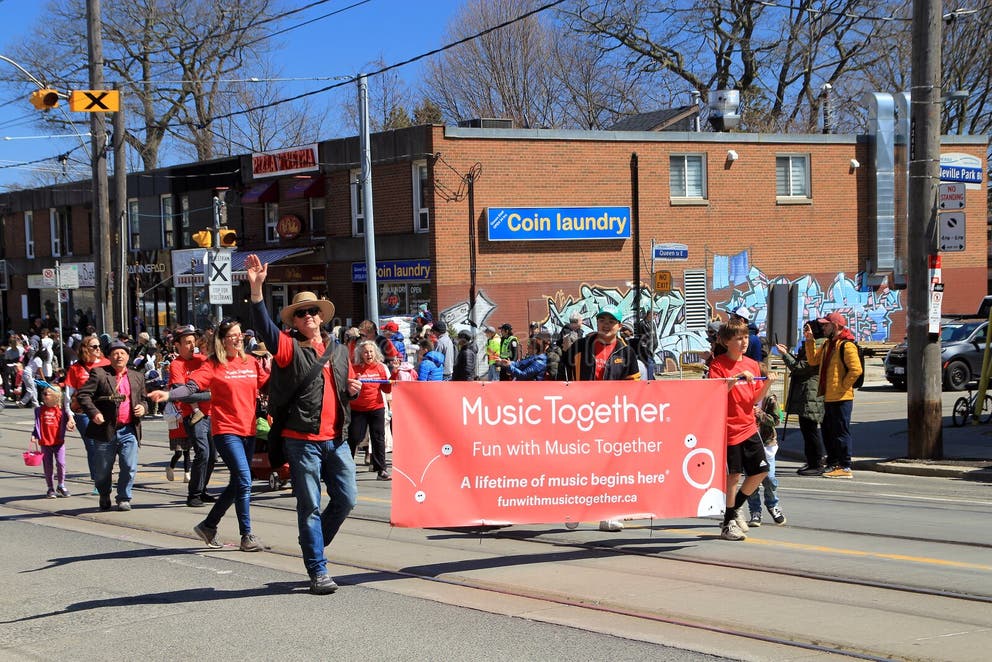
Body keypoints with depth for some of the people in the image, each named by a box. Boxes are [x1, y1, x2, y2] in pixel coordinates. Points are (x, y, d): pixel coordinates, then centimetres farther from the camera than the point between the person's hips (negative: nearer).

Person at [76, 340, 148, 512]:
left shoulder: (137, 377, 14)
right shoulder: (99, 373, -1)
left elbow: (143, 399, 24)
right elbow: (82, 394, -6)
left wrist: (142, 407, 1)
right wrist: (94, 413, -18)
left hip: (129, 431, 2)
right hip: (105, 430, -2)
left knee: (130, 467, -6)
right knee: (102, 470, 9)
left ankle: (124, 498, 13)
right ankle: (104, 497, 33)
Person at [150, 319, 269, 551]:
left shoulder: (250, 361, 9)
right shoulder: (213, 365, -7)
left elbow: (267, 384, 18)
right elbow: (191, 386, -17)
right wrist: (169, 394, -33)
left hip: (248, 430, 6)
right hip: (226, 430, -6)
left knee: (238, 484, 12)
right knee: (244, 481, -13)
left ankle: (208, 526, 27)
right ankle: (247, 536, -5)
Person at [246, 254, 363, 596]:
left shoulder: (338, 350, 15)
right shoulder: (290, 348, -2)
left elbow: (349, 385, 28)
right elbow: (264, 326, -19)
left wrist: (354, 389, 3)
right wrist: (256, 289, -32)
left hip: (337, 438, 5)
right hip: (302, 439, -5)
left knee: (346, 498, 7)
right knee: (310, 506, -1)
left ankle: (313, 545, 29)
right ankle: (318, 571, 5)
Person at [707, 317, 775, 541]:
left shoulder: (752, 365, 10)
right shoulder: (718, 365, -8)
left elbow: (755, 399, 12)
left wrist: (767, 384, -6)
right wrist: (735, 379, -27)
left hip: (749, 426, 6)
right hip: (729, 428, -6)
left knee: (761, 470, 6)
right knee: (734, 474, -4)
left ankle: (734, 509, 24)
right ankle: (728, 523, 10)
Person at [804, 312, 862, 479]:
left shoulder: (846, 346, -14)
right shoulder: (827, 345, 16)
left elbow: (856, 370, -20)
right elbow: (813, 360, 16)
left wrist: (843, 386, -16)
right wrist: (809, 340, 9)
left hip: (841, 398, -10)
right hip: (829, 397, 10)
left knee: (841, 432, -6)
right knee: (828, 432, 15)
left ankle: (845, 467, -3)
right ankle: (833, 463, 24)